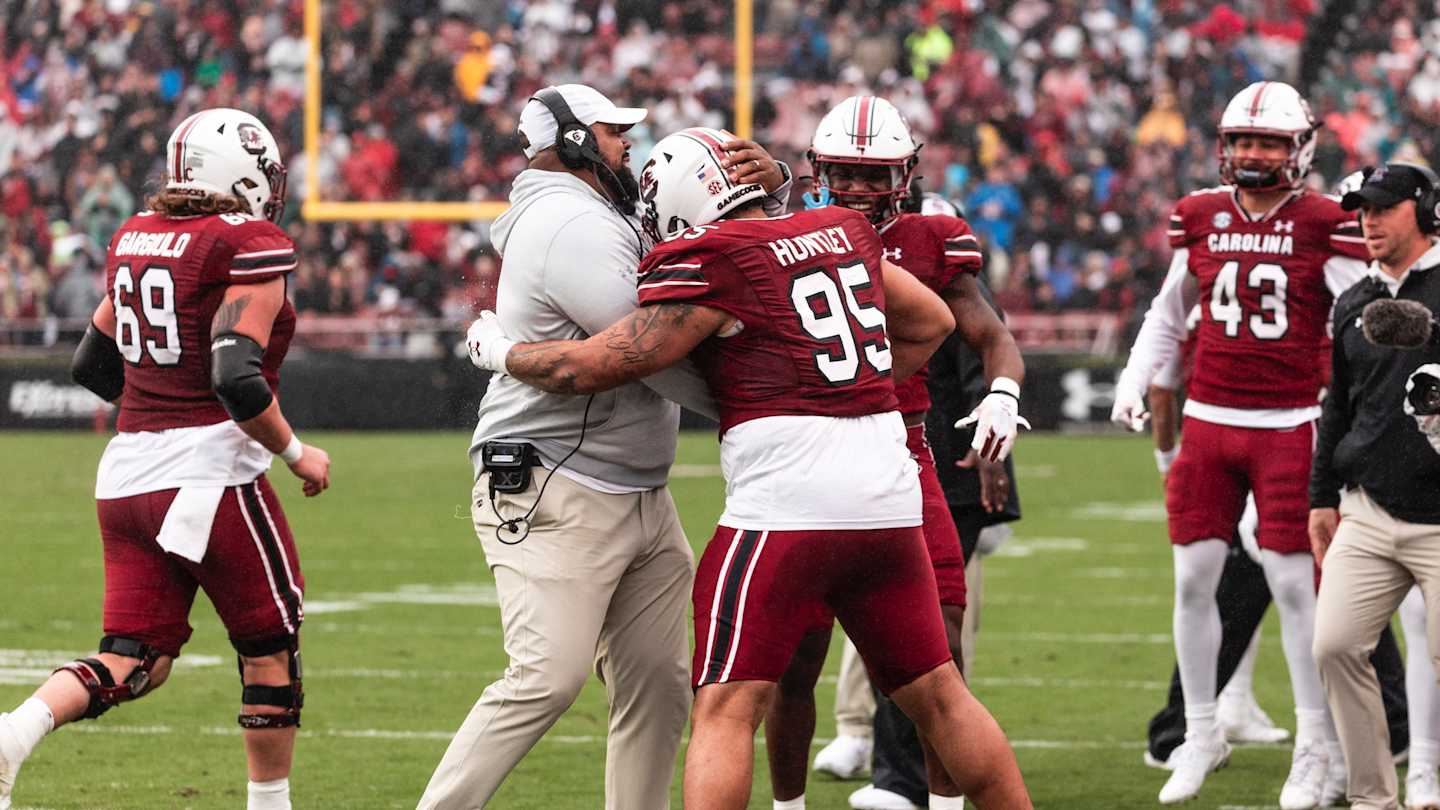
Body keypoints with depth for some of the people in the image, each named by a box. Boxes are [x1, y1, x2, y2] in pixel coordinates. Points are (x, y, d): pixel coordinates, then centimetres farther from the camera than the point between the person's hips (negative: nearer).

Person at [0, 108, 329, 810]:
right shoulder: (252, 247, -11)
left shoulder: (135, 239, 11)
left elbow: (92, 366, 18)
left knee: (134, 660, 7)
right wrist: (296, 454, -7)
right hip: (212, 473, -7)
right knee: (270, 650, 10)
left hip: (127, 473, 7)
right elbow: (237, 378, -20)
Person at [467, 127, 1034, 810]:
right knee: (938, 696, 15)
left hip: (787, 497, -7)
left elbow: (596, 365, -3)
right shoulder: (844, 233, 15)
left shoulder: (710, 265, -6)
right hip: (888, 495, 7)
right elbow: (931, 323, 29)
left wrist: (498, 351, 13)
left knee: (725, 709, -6)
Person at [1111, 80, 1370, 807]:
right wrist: (1134, 379, 7)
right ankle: (1201, 733, 19)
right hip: (1209, 420, 4)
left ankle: (1318, 747, 6)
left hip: (1288, 426, -4)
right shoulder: (1200, 217, 6)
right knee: (1193, 579, 4)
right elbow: (1169, 311, 18)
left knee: (1294, 583, -4)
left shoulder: (1324, 226, -6)